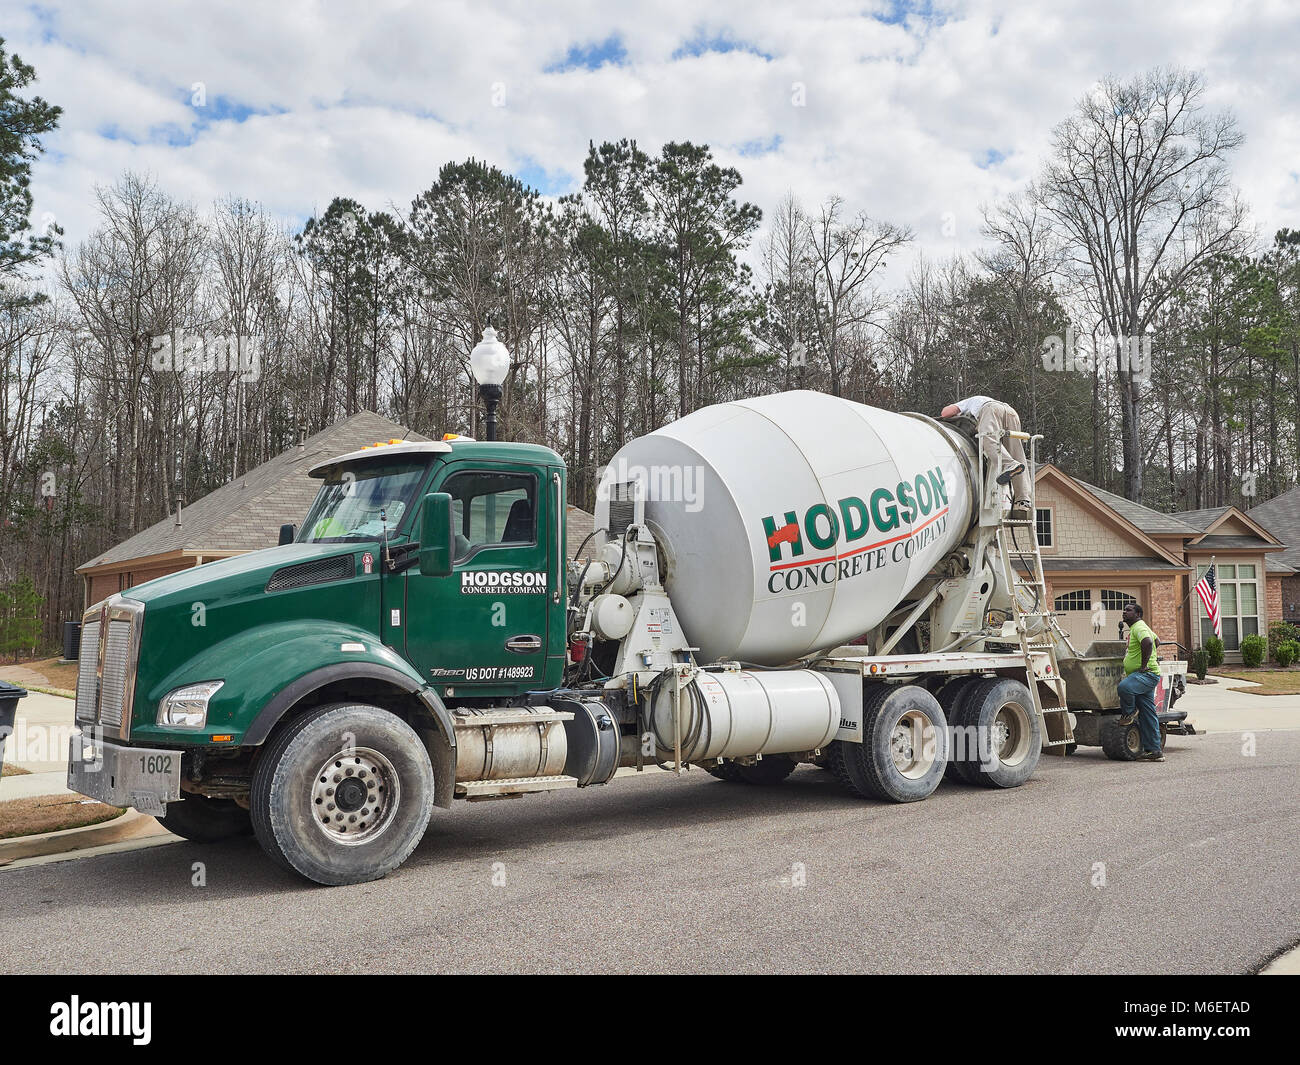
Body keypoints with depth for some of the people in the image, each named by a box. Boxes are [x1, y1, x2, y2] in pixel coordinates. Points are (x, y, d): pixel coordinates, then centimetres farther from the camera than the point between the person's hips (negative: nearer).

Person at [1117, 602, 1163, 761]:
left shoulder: (1139, 627, -10)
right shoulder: (1135, 628, 22)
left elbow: (1148, 642, -32)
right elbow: (1156, 640, 41)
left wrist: (1144, 664, -25)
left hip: (1147, 674, -10)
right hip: (1141, 676, 10)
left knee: (1124, 687, -36)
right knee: (1147, 715, 8)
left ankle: (1129, 712, -8)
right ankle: (1153, 750, 9)